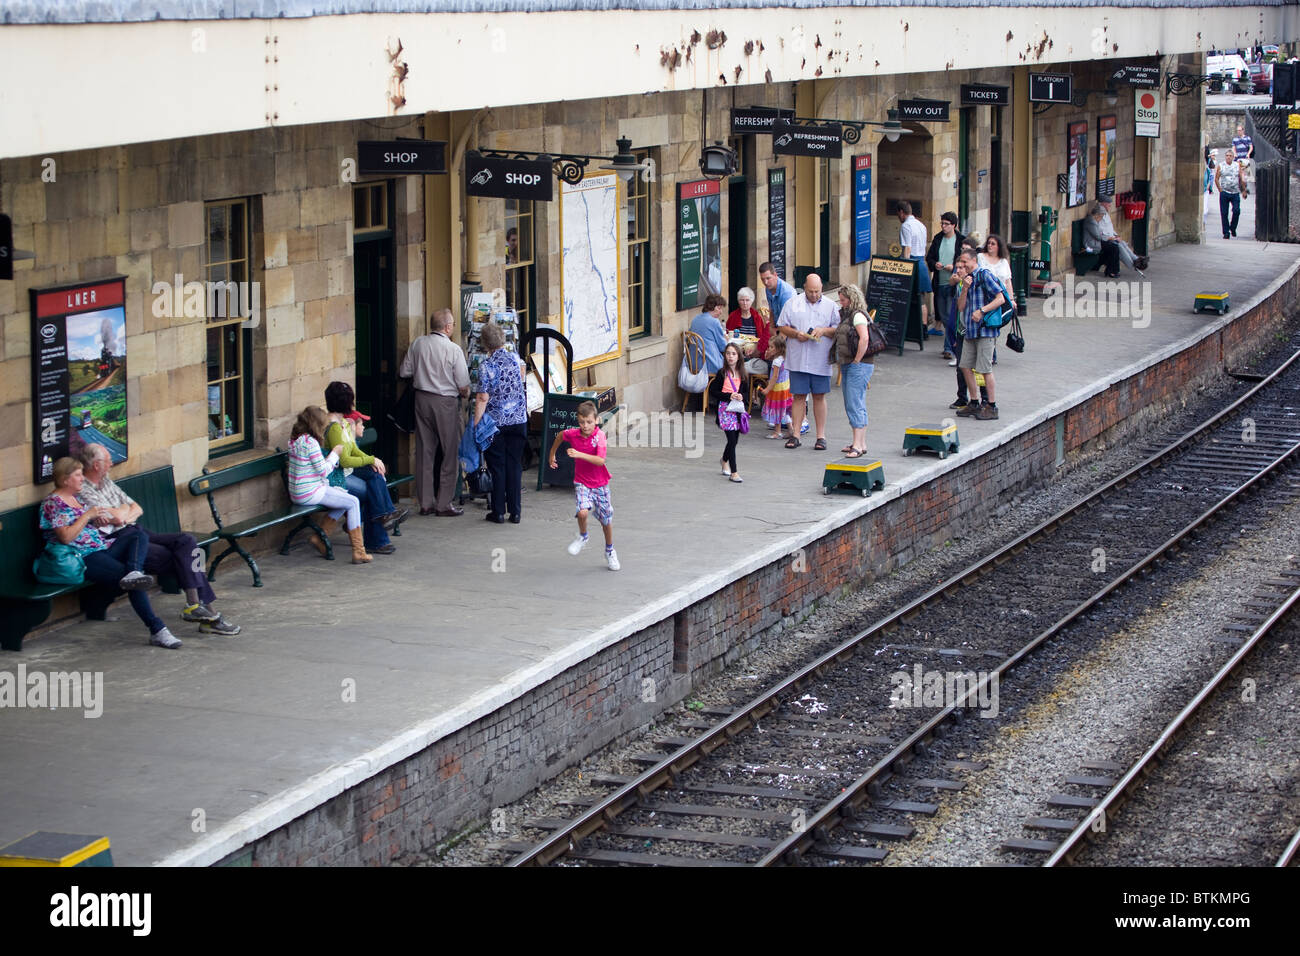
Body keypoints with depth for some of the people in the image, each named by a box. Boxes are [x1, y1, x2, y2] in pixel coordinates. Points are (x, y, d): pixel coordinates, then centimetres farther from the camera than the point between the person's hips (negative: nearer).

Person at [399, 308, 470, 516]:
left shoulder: (417, 344, 0)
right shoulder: (453, 349, -12)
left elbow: (405, 372, 6)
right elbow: (463, 386, -11)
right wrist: (465, 394, 11)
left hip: (422, 398, 5)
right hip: (446, 402, -5)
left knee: (424, 452, 10)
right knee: (450, 453, 4)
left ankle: (425, 503, 14)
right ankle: (444, 504, 3)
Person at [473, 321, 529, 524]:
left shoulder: (486, 366, -12)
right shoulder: (515, 358, 1)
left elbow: (483, 398, -16)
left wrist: (475, 424, -11)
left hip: (496, 422, -3)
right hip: (518, 421, 3)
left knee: (497, 467, 5)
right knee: (515, 465, 8)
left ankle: (498, 512, 8)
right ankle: (515, 512, 9)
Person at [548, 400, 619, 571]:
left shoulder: (599, 435, -20)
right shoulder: (572, 434, -9)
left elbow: (600, 460, -32)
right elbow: (559, 436, 16)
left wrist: (579, 454, -41)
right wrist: (551, 456, 23)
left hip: (600, 483, -1)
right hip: (581, 482, 1)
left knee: (606, 519, 10)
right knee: (582, 512, -25)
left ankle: (610, 551, 34)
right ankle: (582, 537, 7)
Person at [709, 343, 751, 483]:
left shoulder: (743, 375, 6)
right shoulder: (722, 374, -5)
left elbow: (746, 392, 14)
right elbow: (712, 391, -5)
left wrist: (742, 397, -9)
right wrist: (729, 396, -16)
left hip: (738, 409, 4)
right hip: (725, 409, -4)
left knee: (734, 440, 12)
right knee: (732, 440, -11)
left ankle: (725, 461, 42)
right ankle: (734, 472, -10)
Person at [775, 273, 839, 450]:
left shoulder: (830, 305, 8)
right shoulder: (792, 304, 7)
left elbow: (838, 330, 8)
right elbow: (781, 327, 7)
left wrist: (824, 331, -11)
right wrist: (796, 334, -10)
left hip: (821, 361, 0)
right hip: (798, 360, 0)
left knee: (819, 396, 3)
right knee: (799, 396, 2)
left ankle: (821, 436, 7)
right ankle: (795, 435, 6)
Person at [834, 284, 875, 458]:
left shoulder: (858, 315, -11)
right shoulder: (847, 315, 19)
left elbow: (864, 339, -22)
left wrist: (857, 361, -19)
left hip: (859, 365, -10)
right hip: (847, 365, 10)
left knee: (855, 405, -13)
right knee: (852, 405, 12)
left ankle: (858, 445, -15)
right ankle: (861, 443, 18)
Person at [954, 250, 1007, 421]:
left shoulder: (984, 276, -7)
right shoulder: (965, 280, 16)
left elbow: (1000, 299, -13)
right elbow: (961, 306, 9)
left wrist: (982, 310, -21)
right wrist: (965, 288, -5)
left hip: (986, 329, -8)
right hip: (970, 330, 8)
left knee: (985, 368, -8)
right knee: (966, 366, 8)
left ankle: (992, 407, -2)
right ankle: (974, 405, 18)